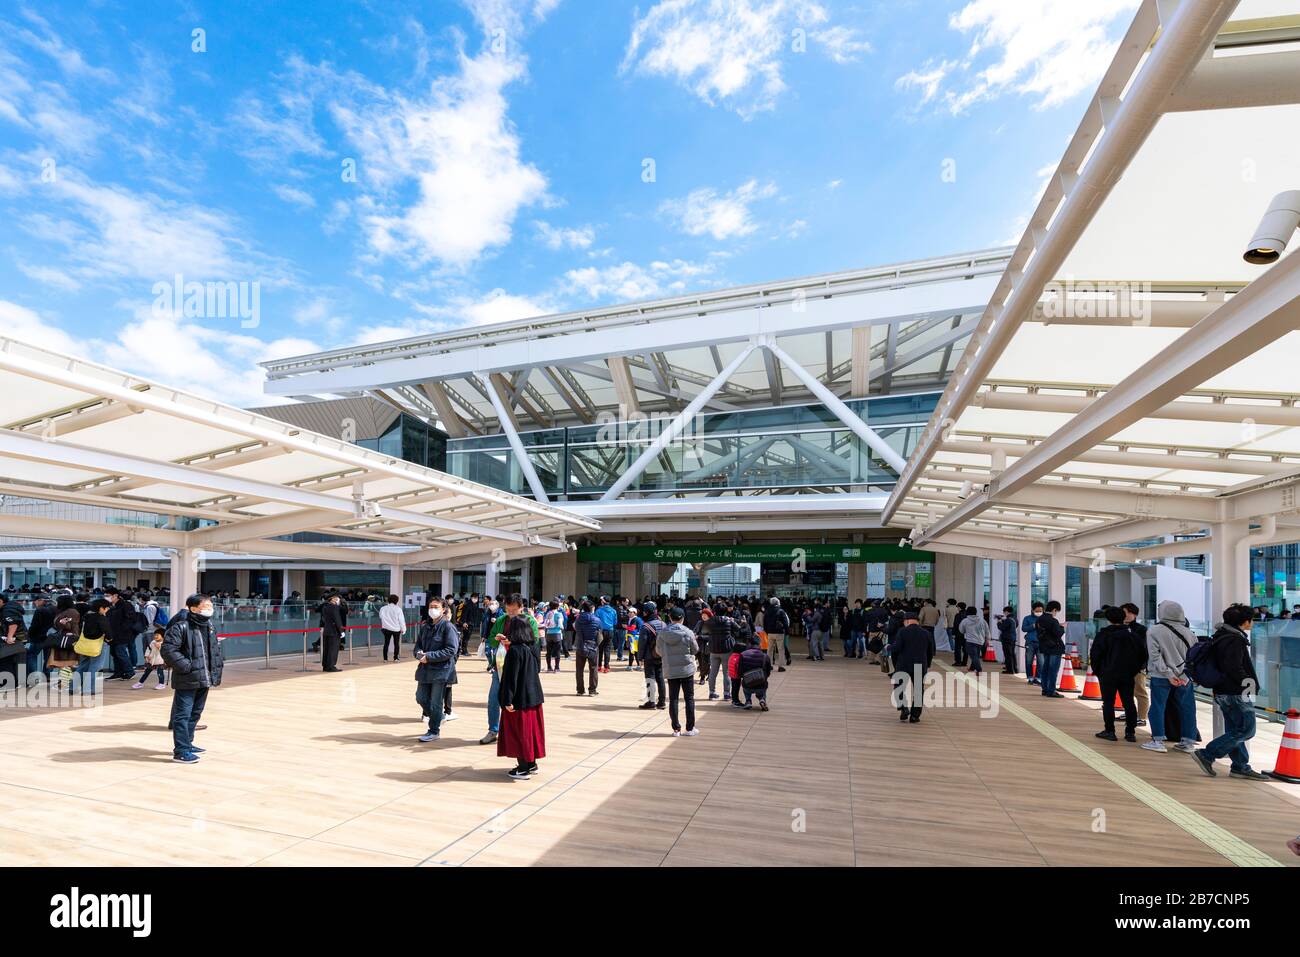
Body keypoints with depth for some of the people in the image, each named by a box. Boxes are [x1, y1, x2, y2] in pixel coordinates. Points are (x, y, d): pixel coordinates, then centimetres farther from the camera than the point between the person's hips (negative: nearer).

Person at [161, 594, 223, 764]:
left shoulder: (208, 626, 10)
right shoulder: (181, 627, -16)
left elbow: (215, 647, 22)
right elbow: (168, 650, -20)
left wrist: (217, 666, 12)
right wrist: (185, 666, -20)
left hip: (204, 679, 8)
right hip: (187, 681, -8)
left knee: (195, 713, 19)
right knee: (183, 715, -3)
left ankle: (186, 743, 32)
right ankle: (181, 751, 3)